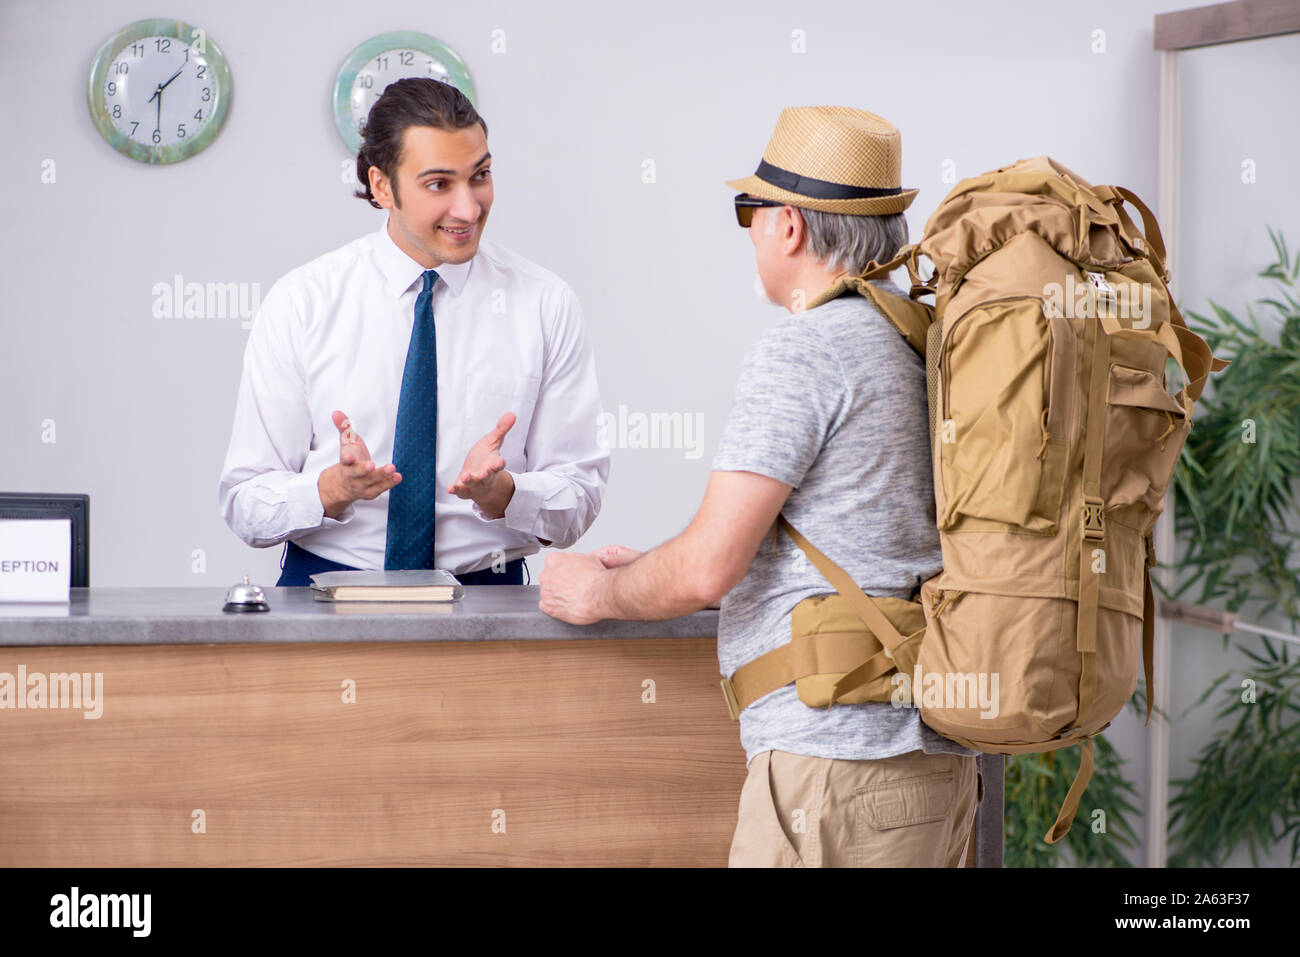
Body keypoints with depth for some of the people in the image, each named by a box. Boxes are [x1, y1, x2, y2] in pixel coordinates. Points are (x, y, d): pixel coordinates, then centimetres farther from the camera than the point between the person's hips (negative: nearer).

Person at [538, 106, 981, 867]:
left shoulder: (804, 349, -11)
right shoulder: (928, 344, 16)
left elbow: (707, 568, -14)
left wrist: (599, 592, 7)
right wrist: (648, 572, 27)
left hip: (838, 754, -9)